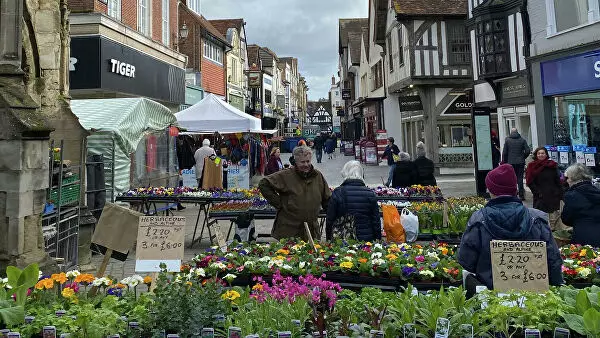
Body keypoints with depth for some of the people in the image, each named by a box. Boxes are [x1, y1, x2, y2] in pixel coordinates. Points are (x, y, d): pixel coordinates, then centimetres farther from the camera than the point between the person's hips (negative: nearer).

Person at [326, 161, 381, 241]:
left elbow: (330, 221, -2)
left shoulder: (337, 193, -6)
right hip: (366, 240, 2)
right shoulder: (370, 194, -2)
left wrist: (329, 240, 9)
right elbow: (376, 222, 2)